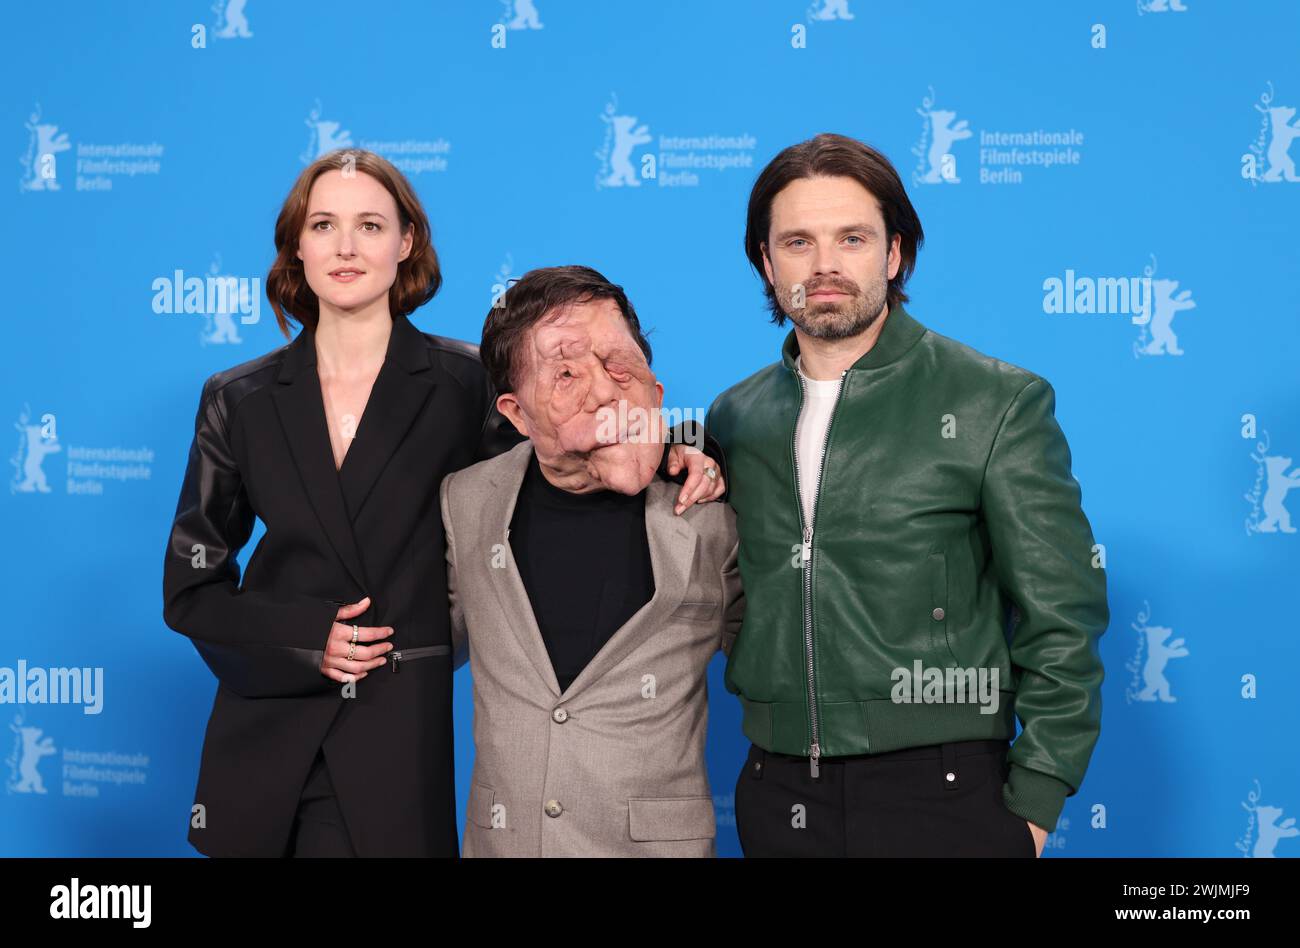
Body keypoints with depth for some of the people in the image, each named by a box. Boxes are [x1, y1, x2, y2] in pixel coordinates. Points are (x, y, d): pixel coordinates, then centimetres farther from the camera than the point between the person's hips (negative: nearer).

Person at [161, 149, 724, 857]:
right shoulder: (238, 401, 3)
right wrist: (304, 637, -10)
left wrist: (666, 456, -11)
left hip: (405, 748, -2)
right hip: (266, 750, 2)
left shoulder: (466, 384, -2)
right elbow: (190, 588, 6)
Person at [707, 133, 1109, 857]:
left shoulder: (999, 403, -4)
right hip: (777, 796, 4)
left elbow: (1060, 627, -5)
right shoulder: (736, 416, 9)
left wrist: (1032, 809, -9)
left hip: (942, 796, -4)